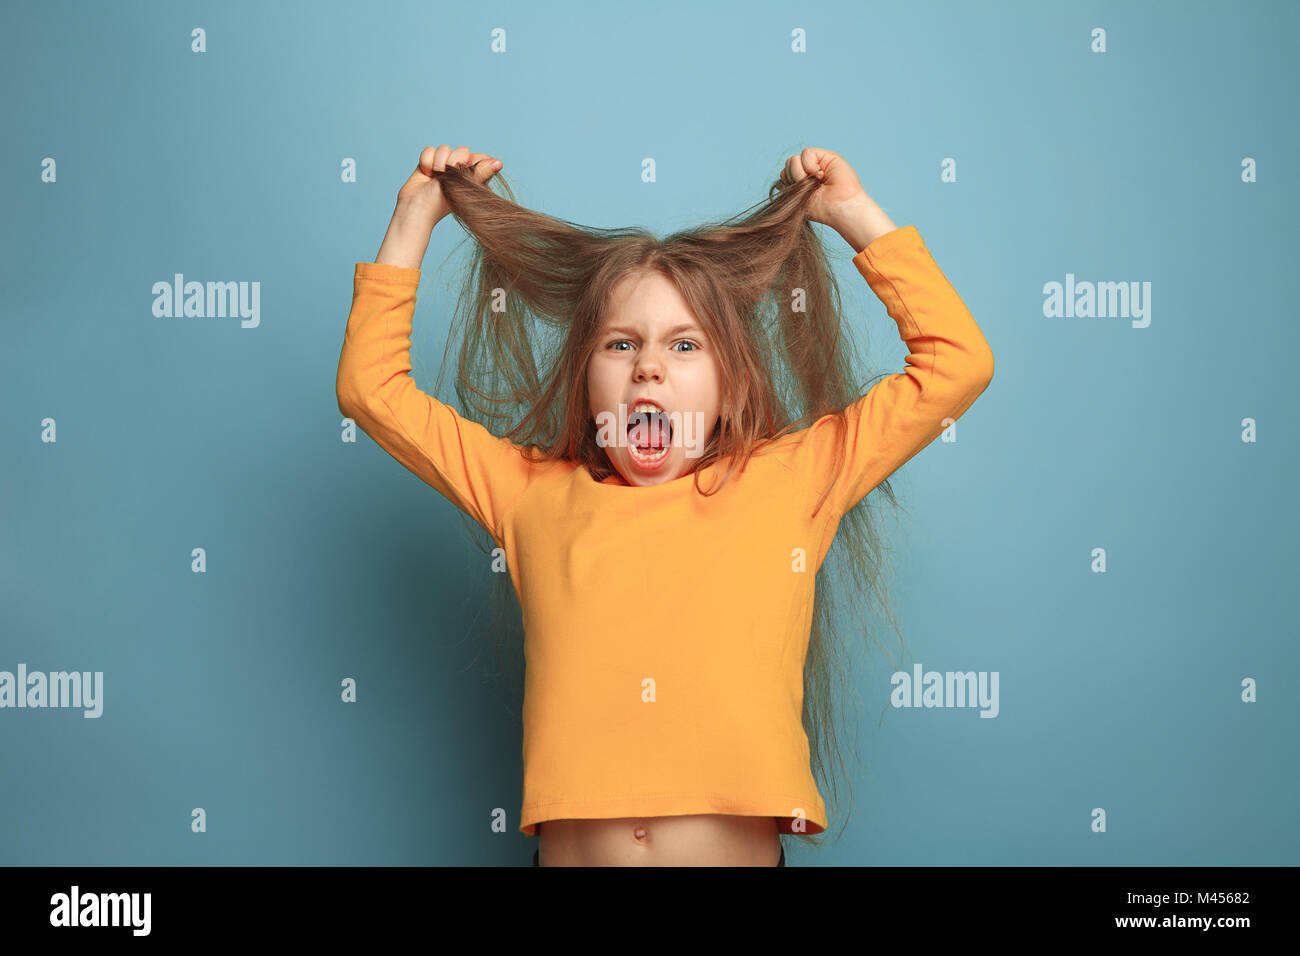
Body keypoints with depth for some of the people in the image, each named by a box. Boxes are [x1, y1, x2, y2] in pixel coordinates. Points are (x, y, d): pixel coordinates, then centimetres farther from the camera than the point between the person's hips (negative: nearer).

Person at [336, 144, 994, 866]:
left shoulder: (790, 478, 7)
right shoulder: (534, 494, 10)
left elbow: (958, 363, 7)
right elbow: (371, 388, 14)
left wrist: (856, 214, 10)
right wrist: (415, 216, 15)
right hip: (569, 848, 0)